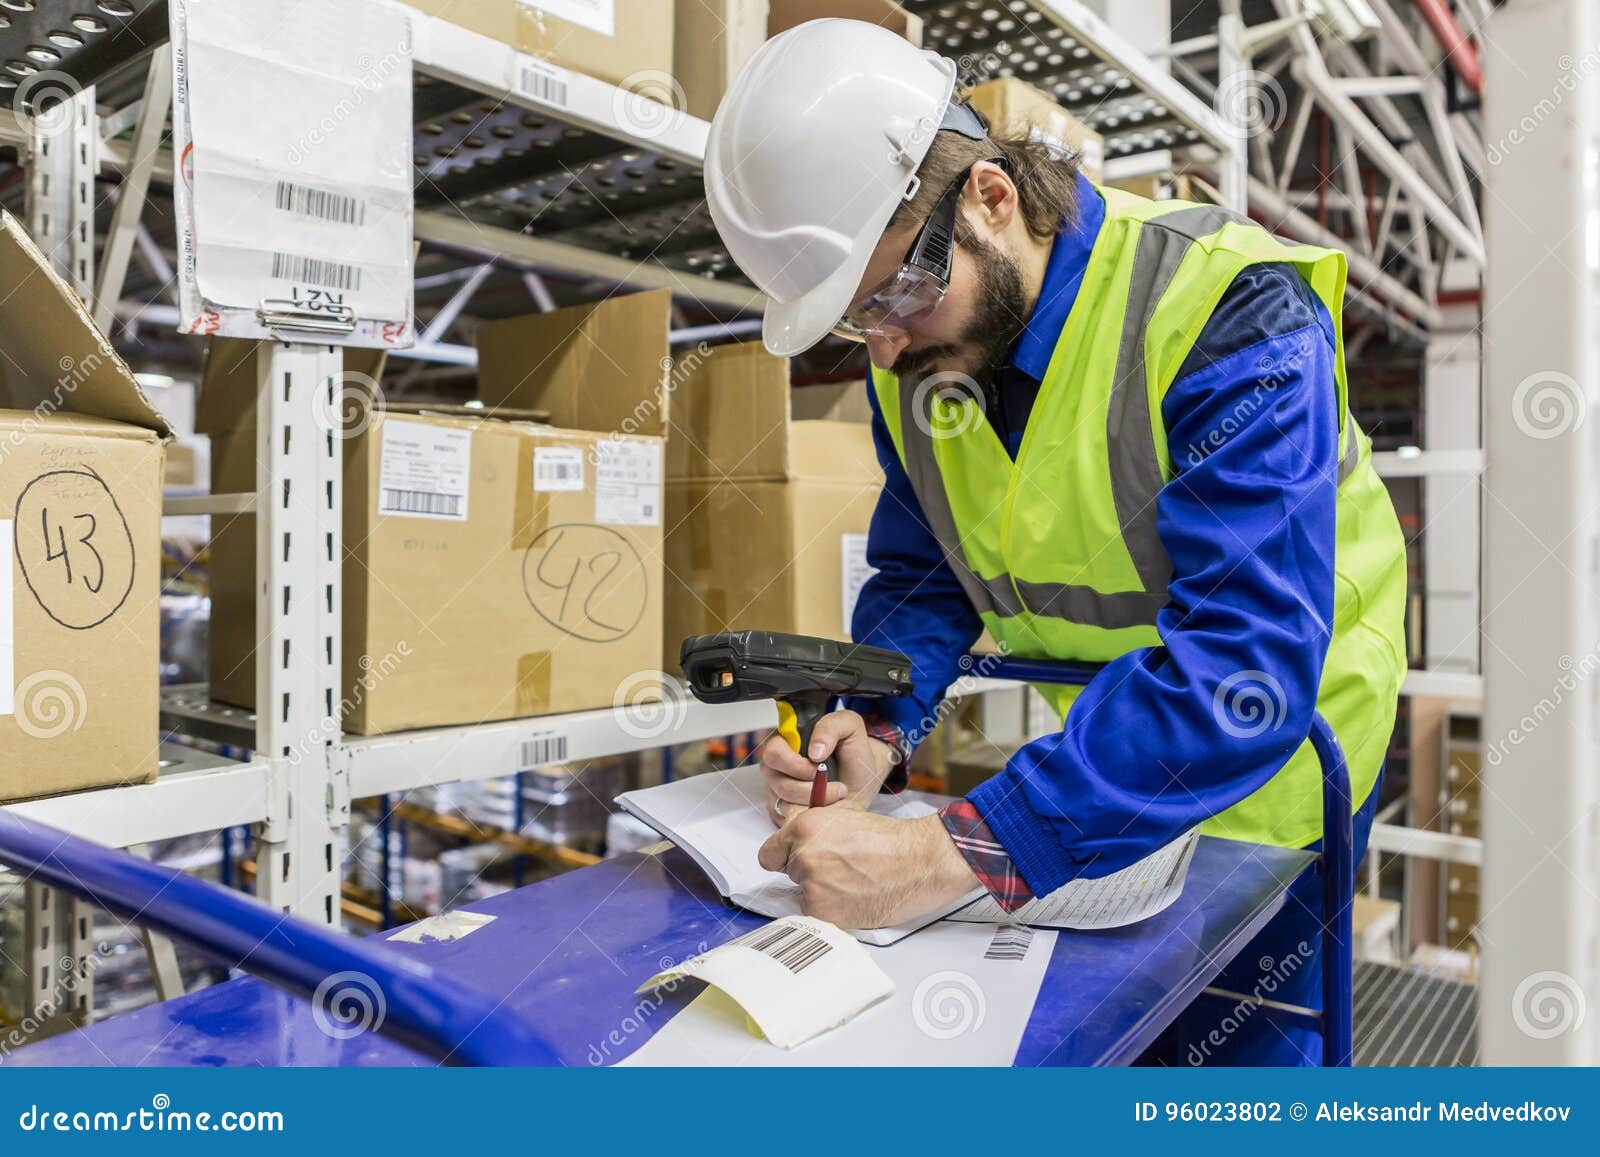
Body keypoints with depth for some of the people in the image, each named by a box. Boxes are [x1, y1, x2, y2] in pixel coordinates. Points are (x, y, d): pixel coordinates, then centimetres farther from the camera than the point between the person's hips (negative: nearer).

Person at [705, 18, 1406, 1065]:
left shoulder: (1226, 312, -30)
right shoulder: (915, 344, -9)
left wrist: (952, 853, -47)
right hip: (1095, 725, 5)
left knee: (1228, 1040, 7)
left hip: (1278, 713, -5)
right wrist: (879, 731, -23)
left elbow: (1245, 667, -40)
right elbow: (922, 575, -2)